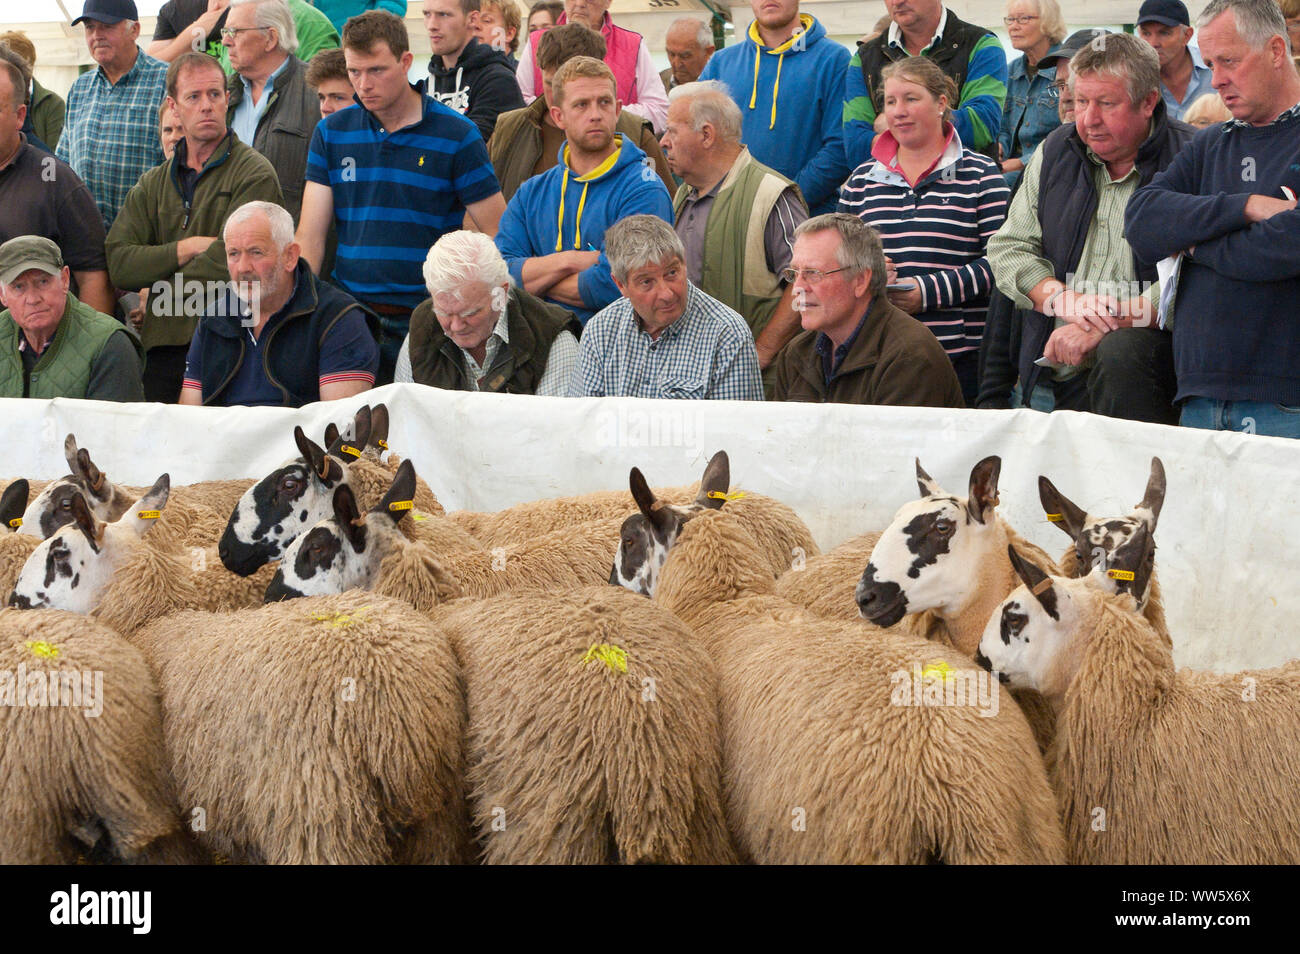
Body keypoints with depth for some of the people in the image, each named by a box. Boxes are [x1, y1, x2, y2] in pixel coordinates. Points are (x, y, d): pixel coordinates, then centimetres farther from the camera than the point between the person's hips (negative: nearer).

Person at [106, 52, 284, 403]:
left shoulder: (255, 173, -1)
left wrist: (160, 298, 0)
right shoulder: (153, 184, 17)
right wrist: (187, 249, -7)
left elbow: (230, 262, -11)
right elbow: (118, 263, 5)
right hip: (161, 348, 5)